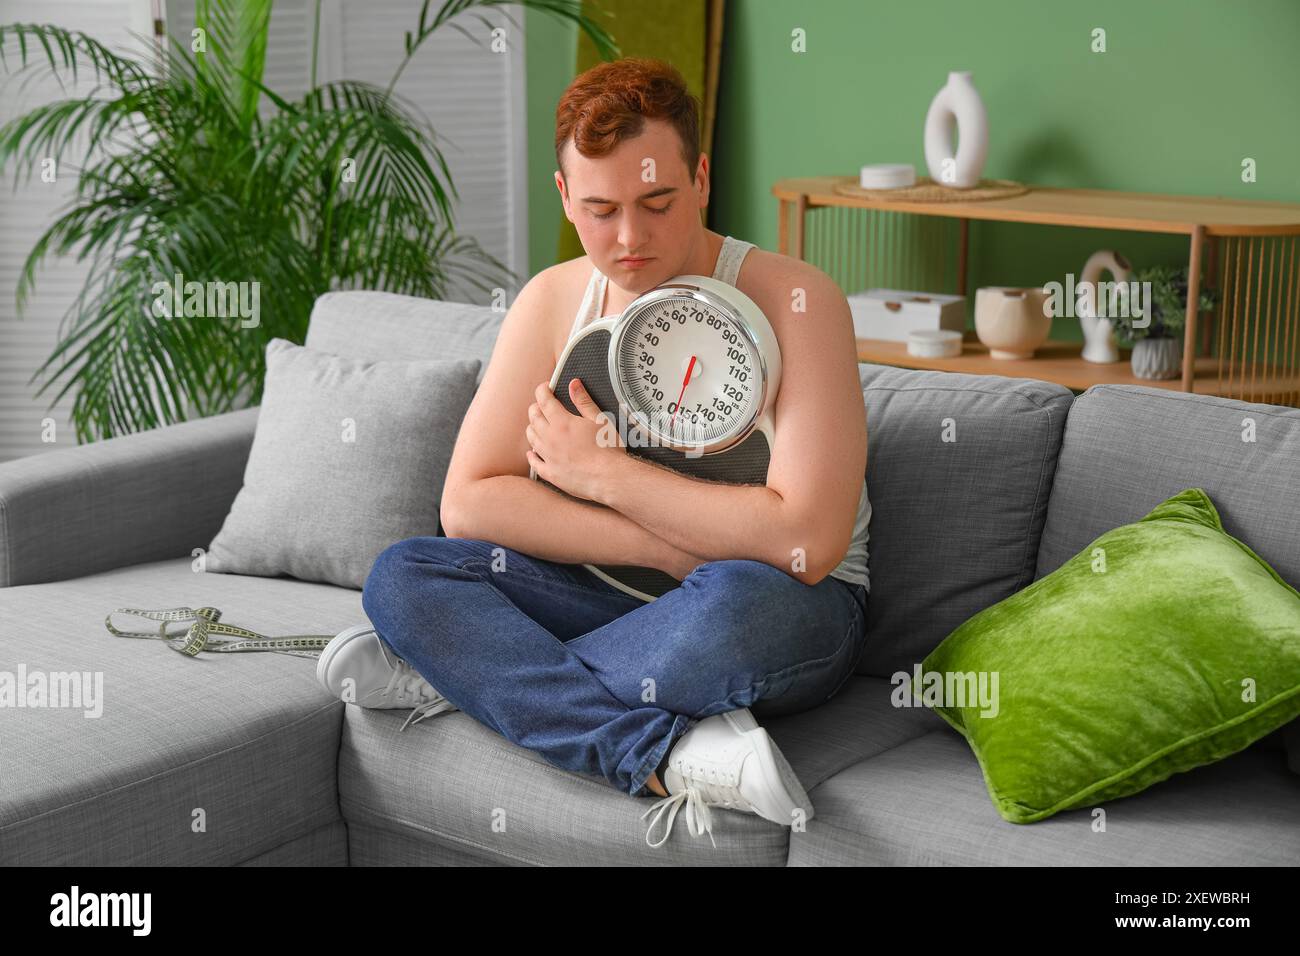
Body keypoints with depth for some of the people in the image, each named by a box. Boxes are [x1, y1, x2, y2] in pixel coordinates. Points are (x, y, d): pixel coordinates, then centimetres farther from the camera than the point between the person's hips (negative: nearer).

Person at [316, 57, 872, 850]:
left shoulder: (793, 301, -16)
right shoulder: (554, 302, -1)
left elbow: (805, 543, -26)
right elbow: (467, 504, -8)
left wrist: (604, 473, -19)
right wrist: (673, 548, -19)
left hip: (796, 614, -5)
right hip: (626, 598, 5)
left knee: (734, 599, -41)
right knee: (402, 576, -18)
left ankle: (467, 675, -20)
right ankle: (673, 754, -31)